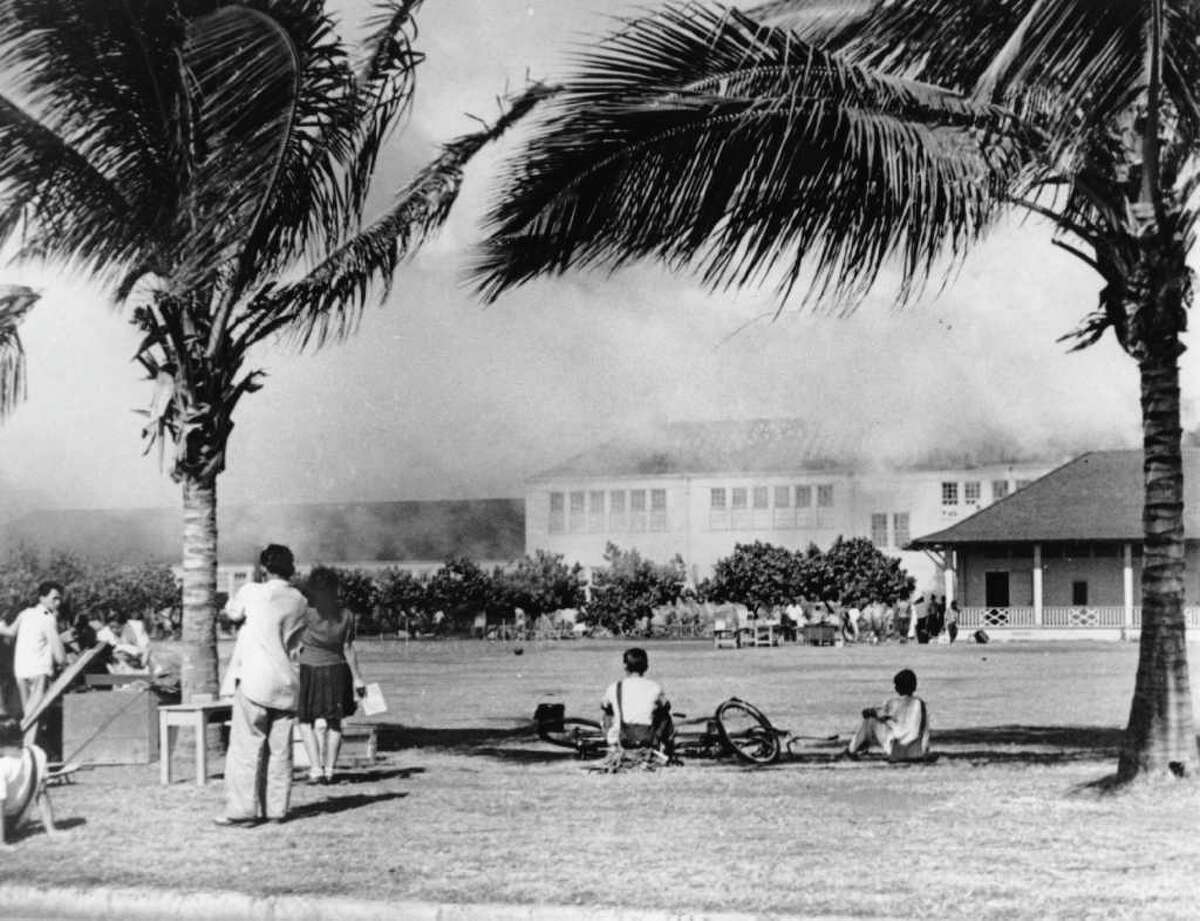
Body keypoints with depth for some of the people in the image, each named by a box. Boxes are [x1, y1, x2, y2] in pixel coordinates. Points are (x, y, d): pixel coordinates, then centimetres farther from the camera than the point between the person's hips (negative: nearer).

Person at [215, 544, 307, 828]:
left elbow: (231, 613, 11)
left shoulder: (252, 592, -9)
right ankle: (276, 809, 11)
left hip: (254, 680, -5)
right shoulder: (300, 601, 6)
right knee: (280, 751, 9)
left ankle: (243, 810, -3)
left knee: (246, 748, -1)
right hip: (286, 682, 5)